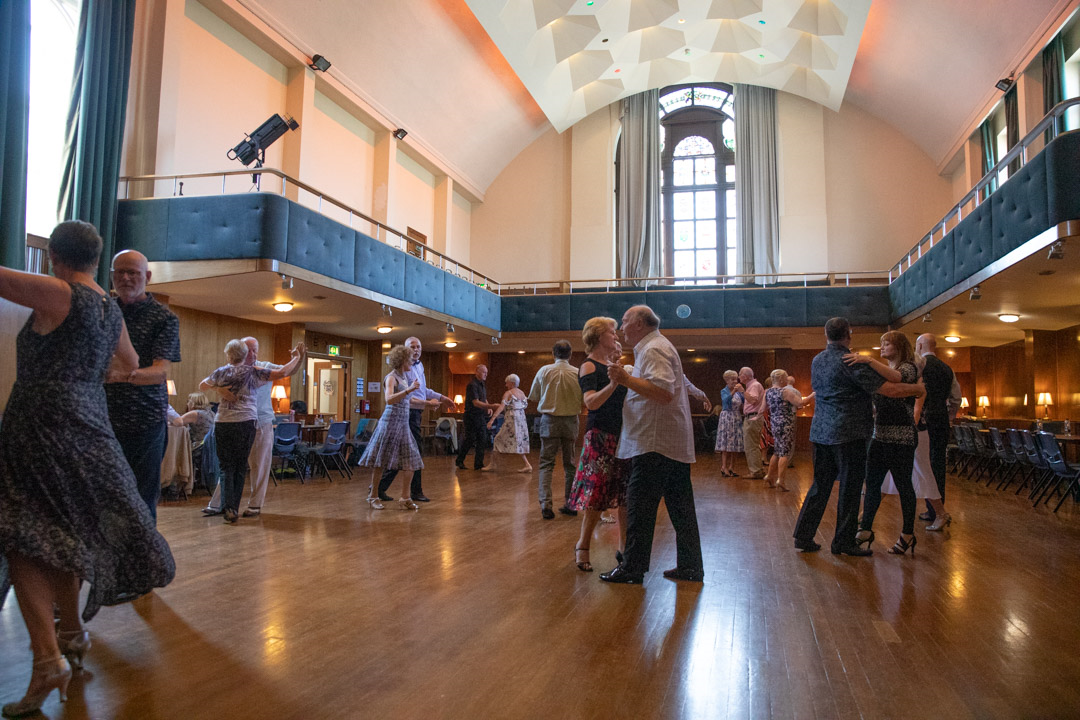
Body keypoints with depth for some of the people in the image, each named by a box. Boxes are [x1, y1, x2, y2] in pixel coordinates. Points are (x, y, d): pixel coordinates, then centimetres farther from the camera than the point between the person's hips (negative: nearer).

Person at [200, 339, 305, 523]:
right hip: (245, 423, -2)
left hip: (222, 423, 2)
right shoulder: (252, 372, -1)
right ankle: (234, 508, 10)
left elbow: (202, 386, 24)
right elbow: (282, 373, -8)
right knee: (240, 467, 8)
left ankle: (228, 508, -9)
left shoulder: (221, 372, 7)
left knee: (226, 467, 5)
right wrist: (297, 357, 5)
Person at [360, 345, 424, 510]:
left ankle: (405, 498, 11)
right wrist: (408, 389, -32)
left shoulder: (405, 376, 14)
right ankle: (373, 496, 12)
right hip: (391, 421, -8)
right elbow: (389, 399, -26)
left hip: (404, 422, 8)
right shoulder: (391, 377, -9)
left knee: (410, 461, 4)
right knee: (381, 461, 1)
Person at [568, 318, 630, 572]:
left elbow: (625, 396, 14)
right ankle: (582, 548, 11)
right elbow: (591, 402, -22)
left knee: (626, 494, 7)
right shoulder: (589, 366, -7)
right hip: (600, 436, -7)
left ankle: (624, 547, 17)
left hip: (622, 435, 8)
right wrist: (613, 384, -36)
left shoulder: (612, 365, 15)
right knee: (598, 495, -4)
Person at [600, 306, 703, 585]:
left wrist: (626, 380, -22)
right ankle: (690, 567, 18)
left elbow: (664, 392, -25)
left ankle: (632, 569, 2)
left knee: (639, 504, -4)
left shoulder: (653, 350, -11)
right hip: (675, 443, 10)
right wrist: (626, 378, 24)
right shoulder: (658, 347, 22)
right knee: (680, 506, 11)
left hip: (655, 444, -10)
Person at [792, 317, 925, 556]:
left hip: (820, 431, 7)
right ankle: (844, 542, 11)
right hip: (848, 432, -7)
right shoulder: (850, 362, -13)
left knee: (821, 485, 12)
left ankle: (803, 536, 13)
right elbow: (890, 389, -15)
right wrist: (918, 389, 3)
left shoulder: (817, 361, 10)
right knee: (849, 488, 4)